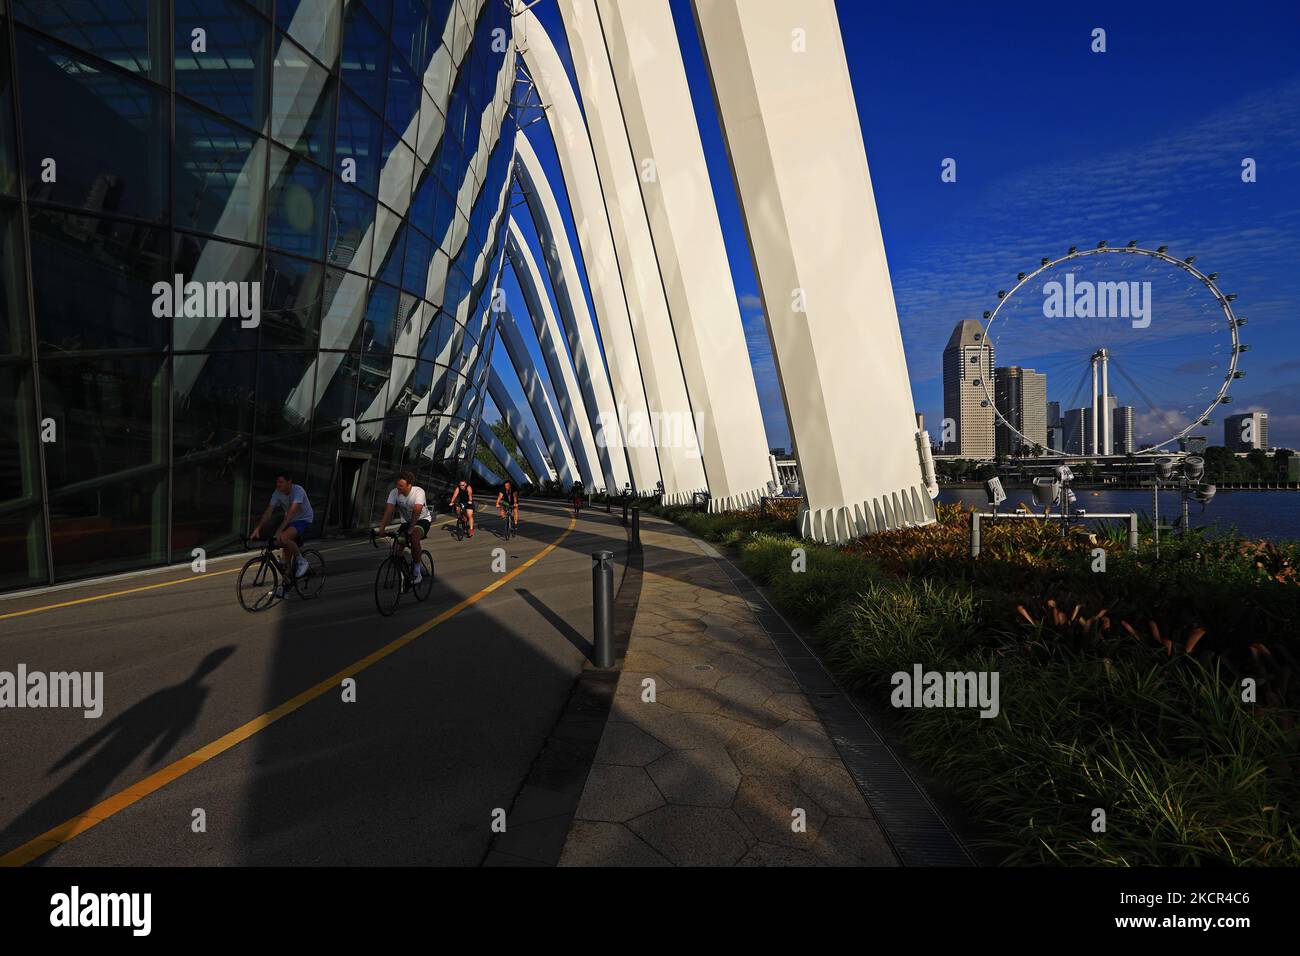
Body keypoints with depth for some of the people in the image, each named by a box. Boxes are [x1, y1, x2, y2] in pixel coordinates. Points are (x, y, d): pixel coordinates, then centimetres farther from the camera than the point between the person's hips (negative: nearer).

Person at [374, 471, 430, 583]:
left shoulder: (419, 492, -27)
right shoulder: (394, 493, -16)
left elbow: (416, 511, -39)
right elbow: (388, 510, -26)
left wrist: (411, 529, -50)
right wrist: (381, 528, -39)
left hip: (422, 519, -5)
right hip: (406, 521, 5)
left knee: (414, 537, -35)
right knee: (396, 548, -12)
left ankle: (417, 571, -19)